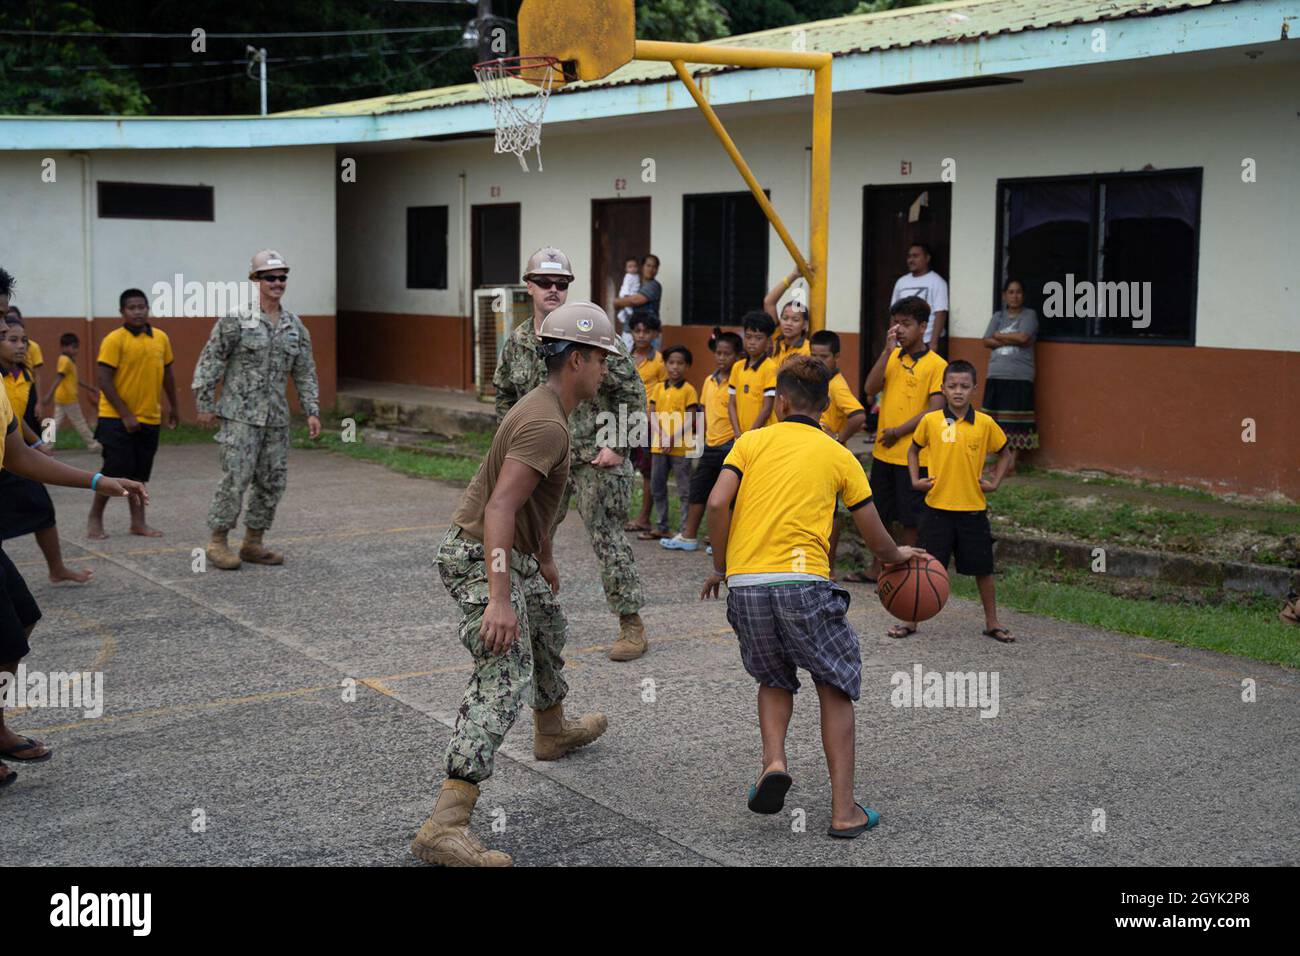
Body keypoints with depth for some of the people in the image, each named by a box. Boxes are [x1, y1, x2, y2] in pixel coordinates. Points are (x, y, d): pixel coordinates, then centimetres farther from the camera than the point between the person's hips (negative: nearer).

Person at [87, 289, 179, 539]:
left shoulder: (161, 338, 5)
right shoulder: (114, 340, -11)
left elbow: (167, 374, 17)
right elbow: (104, 380, -14)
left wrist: (173, 407, 20)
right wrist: (125, 415, -17)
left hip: (149, 418, 5)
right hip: (116, 418, -5)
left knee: (139, 473, 11)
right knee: (115, 471, -4)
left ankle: (138, 522, 17)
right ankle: (95, 518, 12)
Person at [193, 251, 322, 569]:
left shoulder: (295, 326, 10)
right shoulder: (236, 320, -6)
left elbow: (305, 372, 15)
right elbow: (210, 362, -5)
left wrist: (312, 411, 8)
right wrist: (205, 404, -7)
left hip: (277, 418, 6)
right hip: (241, 415, -6)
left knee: (272, 482, 8)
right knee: (236, 478, -9)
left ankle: (253, 543, 19)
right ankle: (218, 542, 3)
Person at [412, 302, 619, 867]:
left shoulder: (543, 408, 10)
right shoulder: (545, 424, -24)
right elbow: (499, 509, -34)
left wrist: (545, 560, 37)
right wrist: (500, 599, -40)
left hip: (511, 557, 11)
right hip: (482, 560, -11)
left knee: (547, 628, 32)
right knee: (504, 682, -19)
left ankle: (552, 731, 58)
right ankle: (445, 826, -26)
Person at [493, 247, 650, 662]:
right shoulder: (516, 344, 7)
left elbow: (632, 391, -9)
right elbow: (504, 397, 22)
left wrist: (618, 445, -12)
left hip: (596, 458, -5)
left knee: (608, 537, -4)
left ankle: (631, 626, 6)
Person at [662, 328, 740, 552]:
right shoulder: (709, 381, 12)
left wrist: (739, 438, -17)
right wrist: (704, 441, 14)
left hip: (729, 444, -7)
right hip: (710, 445, 7)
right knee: (698, 488, 11)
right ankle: (689, 536, 19)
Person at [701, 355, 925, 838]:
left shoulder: (751, 442, 11)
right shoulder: (838, 455, 11)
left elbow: (717, 503, -3)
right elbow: (873, 534, 13)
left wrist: (719, 567, 10)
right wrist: (897, 555, 35)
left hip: (745, 583, 2)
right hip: (804, 582, -2)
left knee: (774, 680, 26)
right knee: (835, 689, 13)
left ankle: (773, 761, 2)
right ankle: (843, 810, 9)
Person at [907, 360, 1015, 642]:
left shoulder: (985, 423, -3)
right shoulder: (930, 421, -4)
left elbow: (1004, 453, 13)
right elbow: (913, 449, 14)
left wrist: (995, 482, 3)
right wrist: (915, 479, 4)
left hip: (973, 507, 1)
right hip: (937, 507, -1)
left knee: (983, 568, 9)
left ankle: (992, 623, 23)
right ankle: (911, 621, 16)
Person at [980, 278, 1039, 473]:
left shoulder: (1029, 315, 4)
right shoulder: (998, 316, 14)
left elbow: (1023, 337, -13)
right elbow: (987, 341, 2)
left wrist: (999, 336, -1)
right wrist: (1012, 341, -9)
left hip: (1020, 377, -4)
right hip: (996, 376, 4)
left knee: (1016, 420, -5)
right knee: (997, 420, 2)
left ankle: (1012, 464, -1)